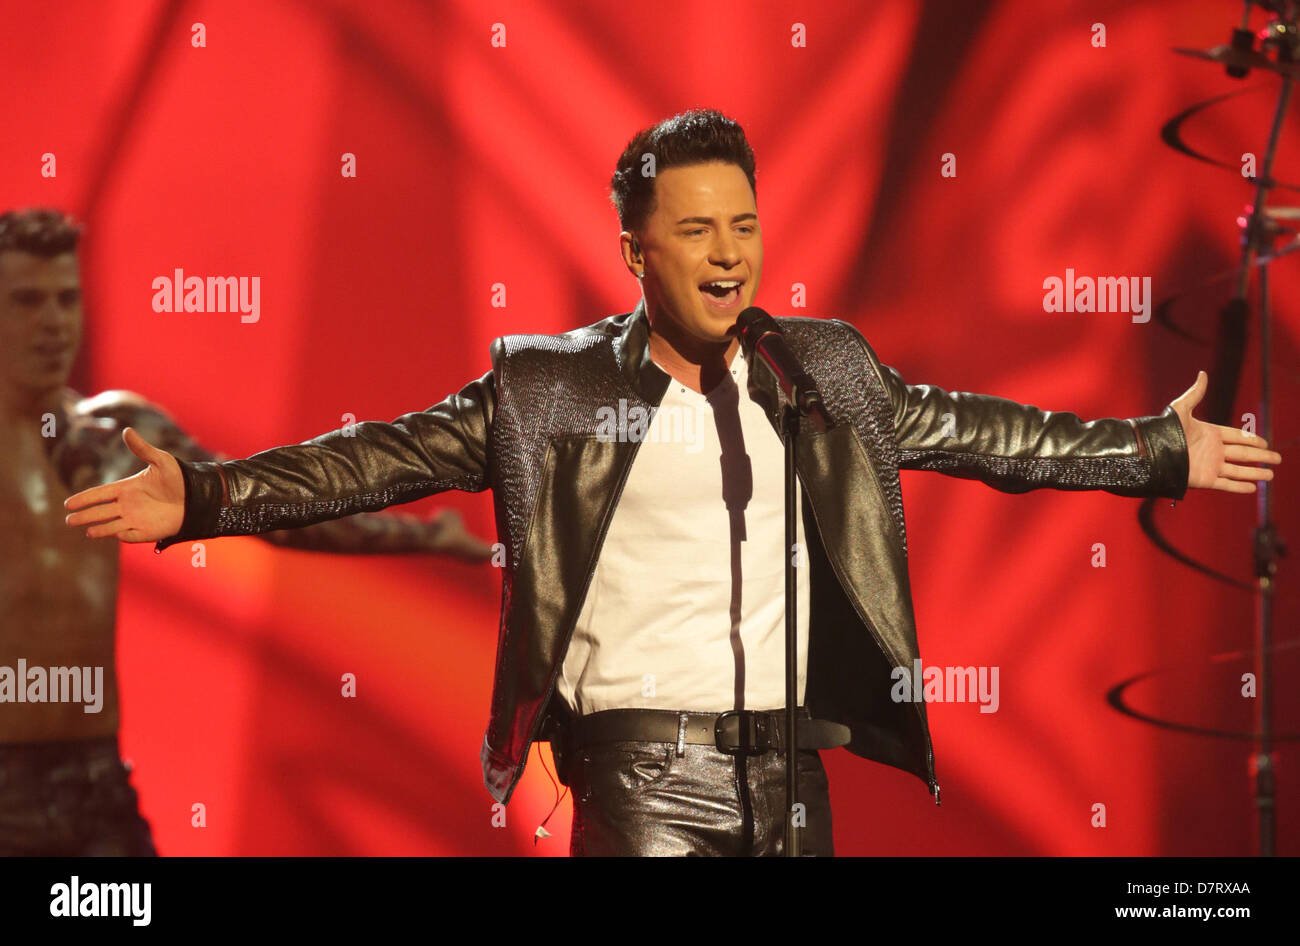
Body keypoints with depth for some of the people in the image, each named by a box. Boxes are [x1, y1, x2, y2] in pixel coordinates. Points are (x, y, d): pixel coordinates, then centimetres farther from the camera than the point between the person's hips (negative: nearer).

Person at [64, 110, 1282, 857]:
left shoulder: (822, 372, 10)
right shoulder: (551, 386, -2)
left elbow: (964, 429, 20)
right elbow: (387, 456, -4)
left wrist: (1157, 452, 25)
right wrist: (208, 496, -13)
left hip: (788, 768, 4)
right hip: (643, 771, -4)